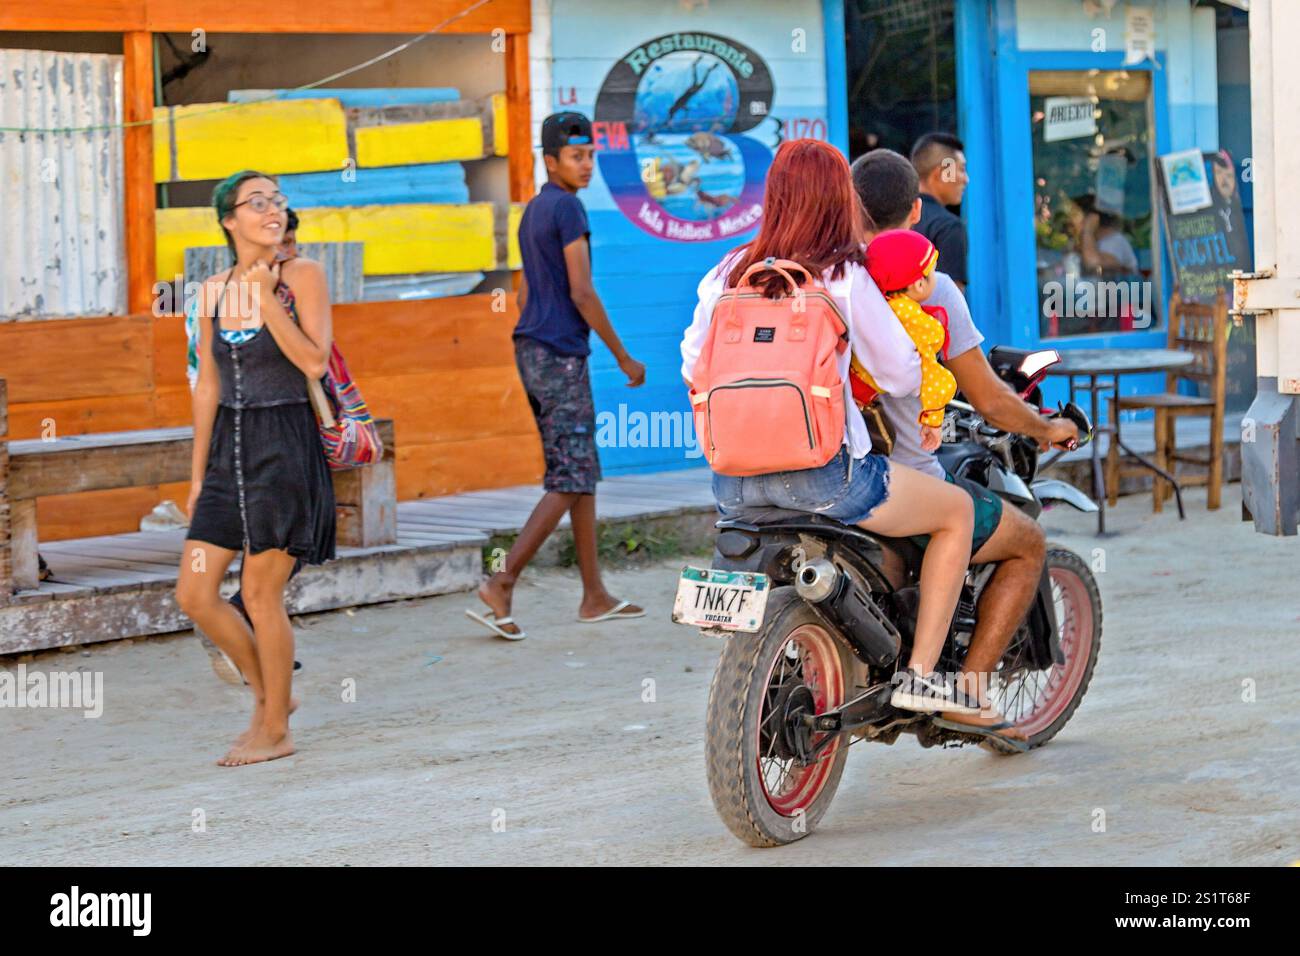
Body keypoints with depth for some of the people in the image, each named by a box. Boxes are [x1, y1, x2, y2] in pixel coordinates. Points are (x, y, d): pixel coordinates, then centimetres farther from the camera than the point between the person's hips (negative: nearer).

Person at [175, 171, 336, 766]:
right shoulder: (214, 291, 8)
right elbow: (208, 387, 13)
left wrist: (267, 296, -17)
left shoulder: (302, 276, -5)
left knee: (260, 592, -2)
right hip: (228, 447, 6)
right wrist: (198, 474, 14)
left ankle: (275, 729, 12)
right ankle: (268, 692, 23)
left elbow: (314, 363, -16)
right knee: (194, 594, 2)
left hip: (284, 445, -5)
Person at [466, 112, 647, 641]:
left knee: (583, 472, 12)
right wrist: (624, 358, -10)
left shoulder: (533, 211, 17)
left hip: (532, 350, 10)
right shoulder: (567, 209, -13)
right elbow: (581, 293, -16)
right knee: (570, 480, -8)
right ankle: (501, 585, -14)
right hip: (561, 357, -10)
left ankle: (595, 596, 14)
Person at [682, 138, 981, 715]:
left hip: (733, 480, 6)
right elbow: (900, 375, -5)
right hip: (823, 470, -6)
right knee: (958, 511, 13)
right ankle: (921, 675, 7)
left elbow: (693, 368, 13)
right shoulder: (844, 277, -8)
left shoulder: (727, 274, 6)